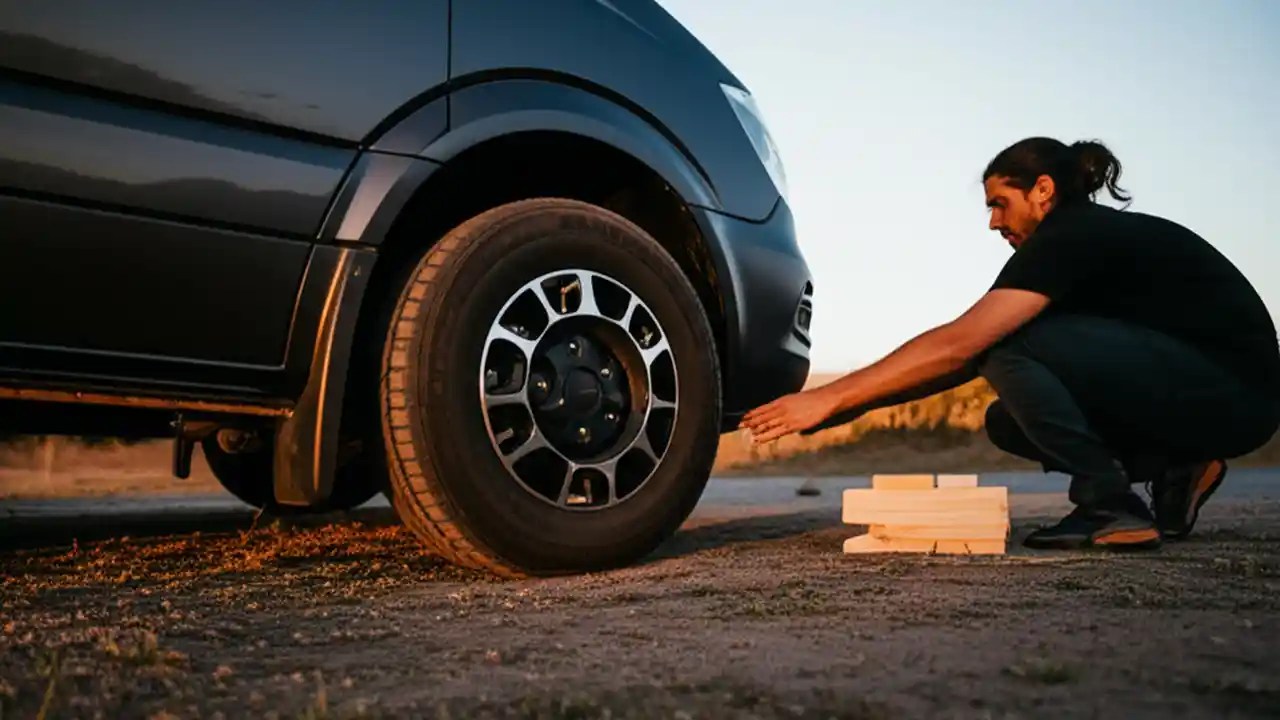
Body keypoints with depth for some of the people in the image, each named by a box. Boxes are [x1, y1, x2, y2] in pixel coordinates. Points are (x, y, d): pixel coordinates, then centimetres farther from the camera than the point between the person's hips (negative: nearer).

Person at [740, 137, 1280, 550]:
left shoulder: (1074, 238, -14)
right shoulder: (1088, 239, 15)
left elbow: (959, 344, -23)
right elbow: (971, 354, 13)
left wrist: (833, 397, -20)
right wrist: (859, 401, 7)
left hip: (1234, 397, -10)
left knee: (1009, 344, -20)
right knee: (1007, 422, 6)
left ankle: (1109, 508, -12)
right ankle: (1173, 472, 6)